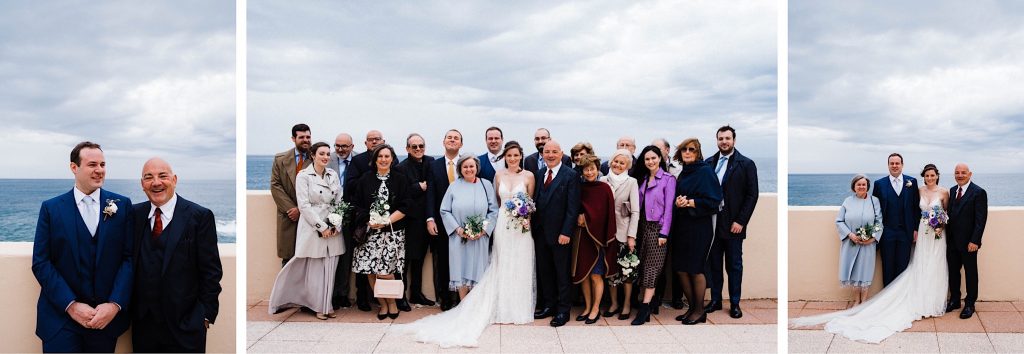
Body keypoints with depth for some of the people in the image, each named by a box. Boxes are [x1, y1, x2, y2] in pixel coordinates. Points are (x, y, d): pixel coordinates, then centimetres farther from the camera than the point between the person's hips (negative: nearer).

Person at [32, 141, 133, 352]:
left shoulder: (122, 205, 4)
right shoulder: (51, 208, 2)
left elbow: (130, 257, -1)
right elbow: (41, 262, -2)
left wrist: (115, 304, -11)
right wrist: (71, 305, -12)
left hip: (107, 316, 1)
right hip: (61, 317, -1)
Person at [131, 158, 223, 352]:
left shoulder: (200, 216, -6)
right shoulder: (135, 214, 7)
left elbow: (211, 271, -6)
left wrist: (206, 314, -7)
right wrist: (130, 308, 4)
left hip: (185, 325, -3)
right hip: (143, 324, 3)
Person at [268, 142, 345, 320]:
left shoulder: (333, 175, 9)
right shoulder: (303, 176, -4)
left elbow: (339, 202, 9)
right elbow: (304, 205, -9)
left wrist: (336, 225, -3)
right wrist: (321, 227, -12)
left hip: (333, 229, 4)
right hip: (312, 228, -4)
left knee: (330, 268, 4)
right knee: (315, 268, -1)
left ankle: (327, 304, 15)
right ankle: (319, 306, 10)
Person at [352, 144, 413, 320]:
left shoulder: (400, 179, 4)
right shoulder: (365, 180, 8)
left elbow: (405, 206, -2)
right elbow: (358, 207, 7)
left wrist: (386, 221, -13)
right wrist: (369, 222, -10)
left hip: (393, 232, -2)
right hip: (370, 232, 2)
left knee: (385, 271, -10)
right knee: (371, 272, -3)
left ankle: (391, 303, 13)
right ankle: (383, 304, 15)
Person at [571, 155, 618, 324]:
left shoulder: (604, 188, -7)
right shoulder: (580, 188, 5)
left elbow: (608, 214, -8)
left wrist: (586, 217, -9)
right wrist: (579, 217, -7)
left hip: (598, 235, -4)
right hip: (582, 237, 4)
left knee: (596, 275, 0)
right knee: (583, 274, 9)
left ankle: (596, 309, 13)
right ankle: (587, 307, 21)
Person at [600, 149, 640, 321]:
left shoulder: (631, 182, -3)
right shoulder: (603, 181, 4)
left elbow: (635, 211, -5)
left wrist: (632, 236, -10)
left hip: (624, 232, -2)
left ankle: (627, 304, 13)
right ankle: (614, 303, 19)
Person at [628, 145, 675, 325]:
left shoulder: (668, 179, -4)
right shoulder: (642, 179, 13)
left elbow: (668, 207, -8)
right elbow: (639, 205, 12)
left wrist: (664, 233, -13)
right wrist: (636, 229, 4)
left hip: (657, 227, -6)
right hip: (643, 226, 6)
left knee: (652, 267, -8)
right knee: (643, 265, 6)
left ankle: (645, 309, -11)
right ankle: (651, 301, 14)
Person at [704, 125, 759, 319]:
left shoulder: (746, 164, -3)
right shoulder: (709, 163, 7)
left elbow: (752, 195, -5)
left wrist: (741, 221, -10)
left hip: (733, 224, -3)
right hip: (712, 223, 3)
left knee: (734, 266, 6)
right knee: (714, 264, 10)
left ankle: (734, 303, 16)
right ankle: (715, 300, 22)